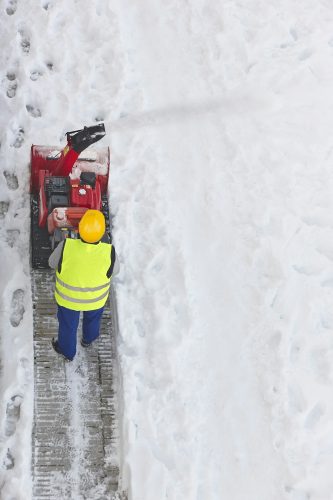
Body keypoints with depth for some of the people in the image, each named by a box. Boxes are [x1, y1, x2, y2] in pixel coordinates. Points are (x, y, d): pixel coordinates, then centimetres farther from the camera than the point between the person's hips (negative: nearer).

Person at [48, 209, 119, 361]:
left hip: (68, 296, 0)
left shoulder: (66, 246, -33)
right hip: (95, 298, 0)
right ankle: (88, 339, 63)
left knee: (68, 323, 29)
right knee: (93, 317, 34)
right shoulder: (109, 252, -33)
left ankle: (67, 351, 54)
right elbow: (114, 269, -10)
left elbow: (53, 263, -12)